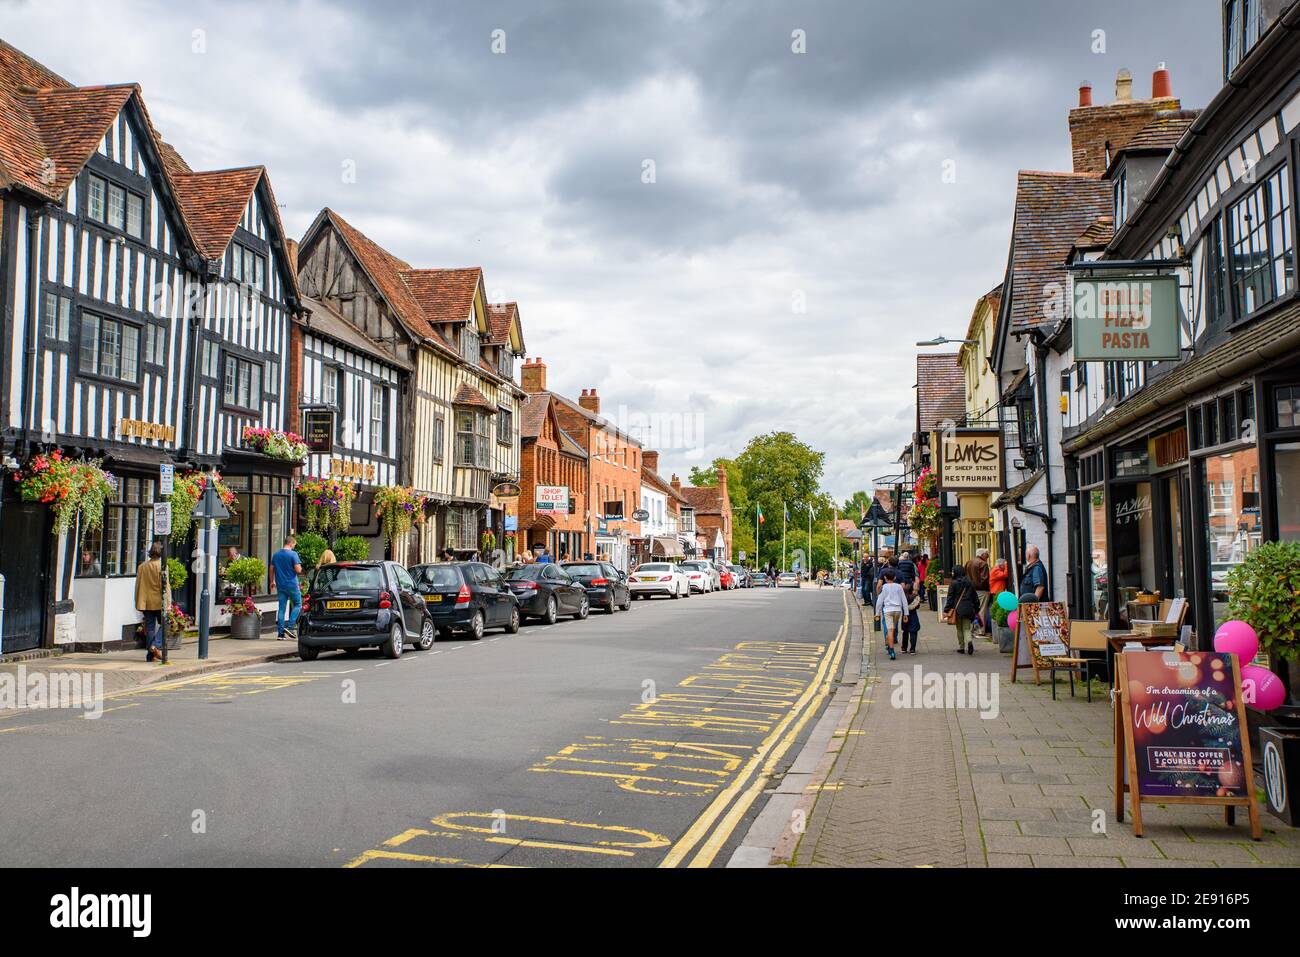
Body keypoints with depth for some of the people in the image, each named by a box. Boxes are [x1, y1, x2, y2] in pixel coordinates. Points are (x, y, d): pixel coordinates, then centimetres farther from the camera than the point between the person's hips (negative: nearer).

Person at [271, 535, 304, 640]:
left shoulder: (276, 555, 9)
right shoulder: (293, 554, -11)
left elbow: (271, 569, 16)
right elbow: (298, 570, -17)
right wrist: (300, 569, 6)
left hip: (280, 585, 6)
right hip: (292, 584, -6)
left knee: (281, 608, 7)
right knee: (298, 605, 7)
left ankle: (280, 633, 6)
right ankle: (290, 627, -7)